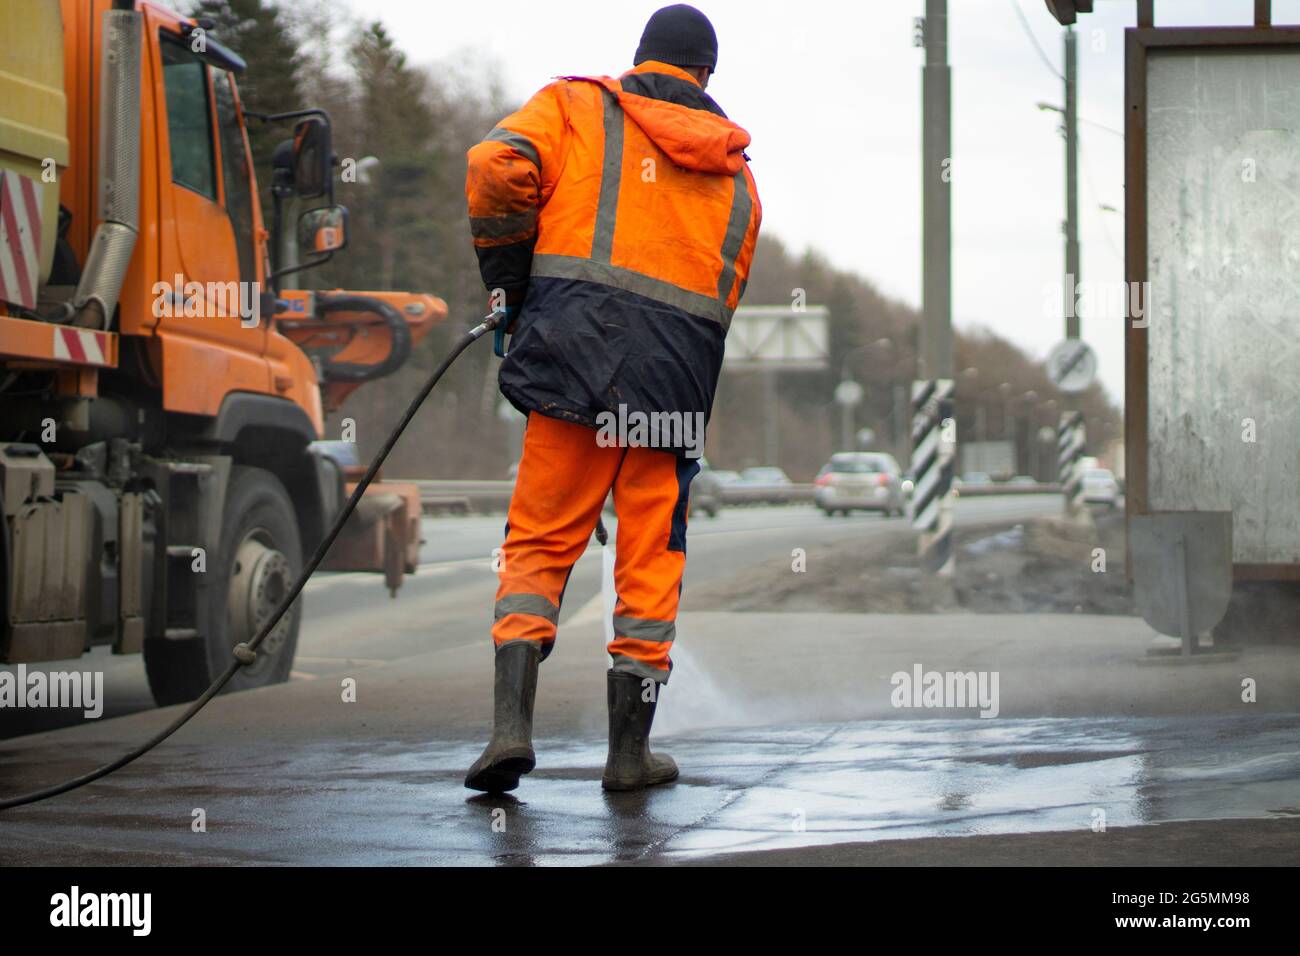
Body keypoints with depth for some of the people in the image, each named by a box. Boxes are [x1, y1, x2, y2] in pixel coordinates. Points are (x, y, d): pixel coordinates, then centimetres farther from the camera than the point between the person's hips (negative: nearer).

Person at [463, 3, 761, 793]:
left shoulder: (579, 106, 11)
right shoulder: (736, 176, 22)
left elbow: (497, 171, -6)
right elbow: (728, 299, 16)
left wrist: (509, 289, 5)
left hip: (578, 346, -2)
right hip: (680, 367, 2)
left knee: (542, 537, 4)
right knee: (652, 554, 9)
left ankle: (512, 721, -11)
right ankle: (631, 748, 11)